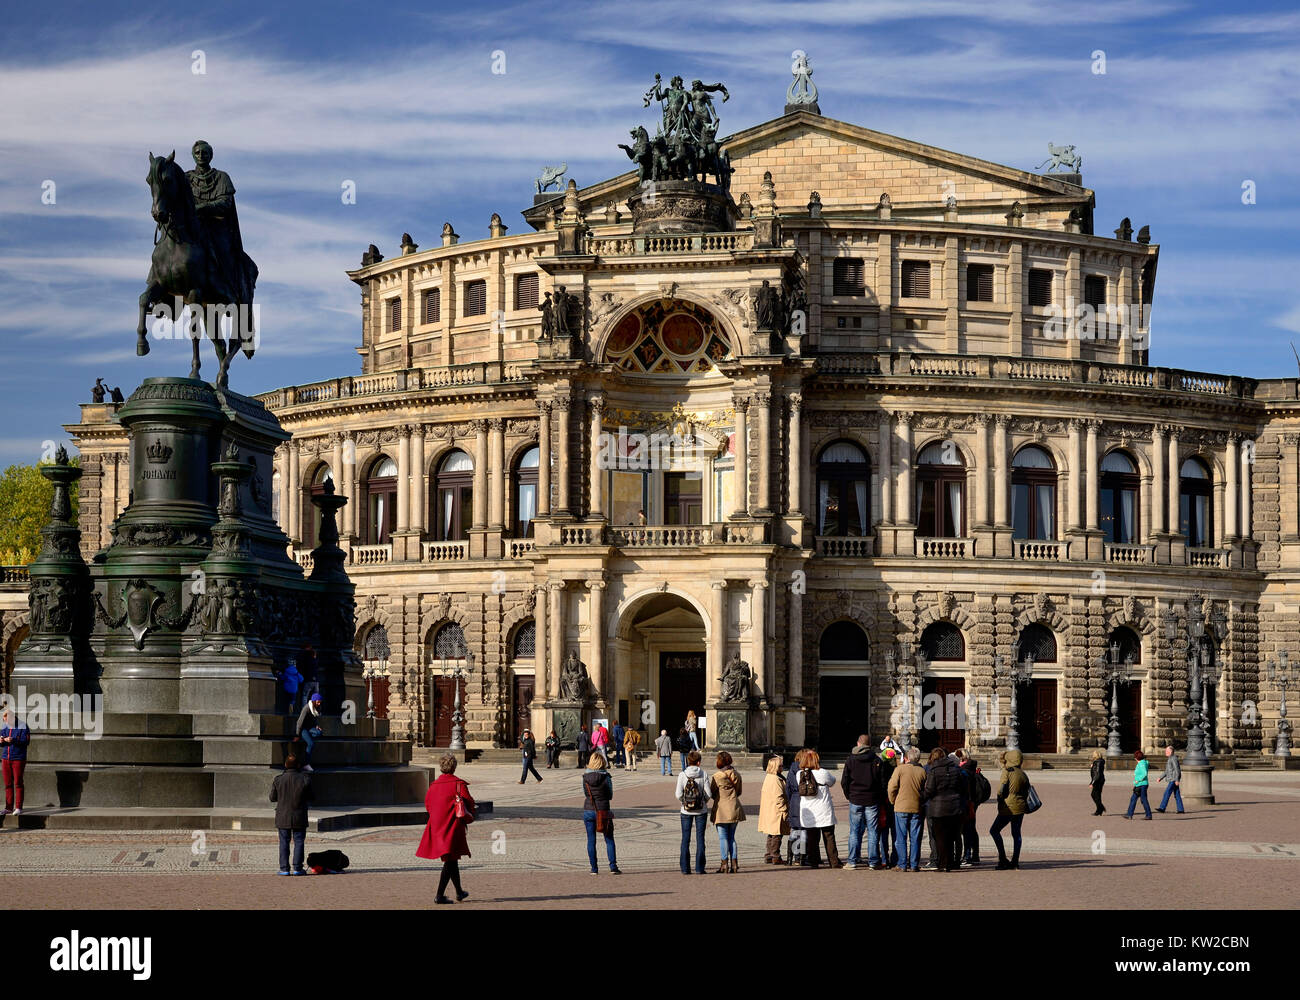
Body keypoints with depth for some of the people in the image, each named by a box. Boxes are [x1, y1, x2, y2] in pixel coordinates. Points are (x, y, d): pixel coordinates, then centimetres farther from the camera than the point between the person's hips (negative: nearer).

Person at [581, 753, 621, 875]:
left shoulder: (585, 778, -3)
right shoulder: (606, 777, -9)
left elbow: (585, 794, 6)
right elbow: (610, 796, 0)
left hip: (588, 811, 2)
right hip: (603, 810, -2)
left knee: (591, 840, 8)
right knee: (609, 840, 7)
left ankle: (594, 868, 8)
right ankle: (613, 867, 2)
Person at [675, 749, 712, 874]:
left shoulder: (682, 775, -8)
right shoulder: (703, 774, -8)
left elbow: (678, 794, -11)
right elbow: (708, 793, -9)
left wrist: (683, 802, 9)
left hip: (686, 811, 0)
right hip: (701, 810, 0)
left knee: (685, 839, 7)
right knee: (700, 839, 6)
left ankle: (685, 868, 5)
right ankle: (699, 868, 5)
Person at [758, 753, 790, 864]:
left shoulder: (768, 778, 15)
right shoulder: (775, 780, -18)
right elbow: (778, 798, -21)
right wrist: (784, 811, -17)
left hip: (769, 812, 10)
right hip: (776, 813, -10)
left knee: (772, 835, 16)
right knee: (777, 835, -5)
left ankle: (768, 857, 19)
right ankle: (775, 857, -2)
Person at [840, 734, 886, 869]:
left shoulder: (850, 760, 0)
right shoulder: (877, 761, 0)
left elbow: (844, 782, 0)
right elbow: (883, 782, 0)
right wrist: (879, 797, 10)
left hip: (855, 800, 0)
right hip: (872, 801, 0)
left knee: (855, 831, 5)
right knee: (873, 831, 4)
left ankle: (853, 861, 3)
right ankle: (873, 862, 3)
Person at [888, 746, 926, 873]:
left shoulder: (900, 769, -6)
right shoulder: (922, 771, 3)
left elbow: (892, 787, -7)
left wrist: (893, 802, 8)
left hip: (901, 807, -3)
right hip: (917, 808, 3)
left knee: (901, 838, 2)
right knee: (915, 838, 7)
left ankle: (902, 865, -1)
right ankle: (914, 865, 7)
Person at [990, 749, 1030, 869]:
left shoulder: (1007, 771, -11)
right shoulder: (1023, 774, 9)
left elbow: (1001, 790, -14)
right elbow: (1026, 792, 12)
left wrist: (1000, 801, 2)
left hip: (1008, 807, -7)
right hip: (1020, 807, 7)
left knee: (994, 830, 2)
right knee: (1016, 833, 12)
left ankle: (1003, 859, -4)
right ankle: (1015, 861, 12)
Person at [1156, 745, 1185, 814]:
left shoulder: (1174, 758, -13)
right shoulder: (1169, 759, 18)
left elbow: (1177, 770, -19)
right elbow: (1167, 771, 24)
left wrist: (1177, 780, -23)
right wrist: (1160, 778, 19)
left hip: (1174, 779, -10)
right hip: (1172, 779, 10)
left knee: (1167, 793, -12)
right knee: (1177, 795, 9)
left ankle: (1162, 808, -15)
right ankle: (1180, 809, 9)